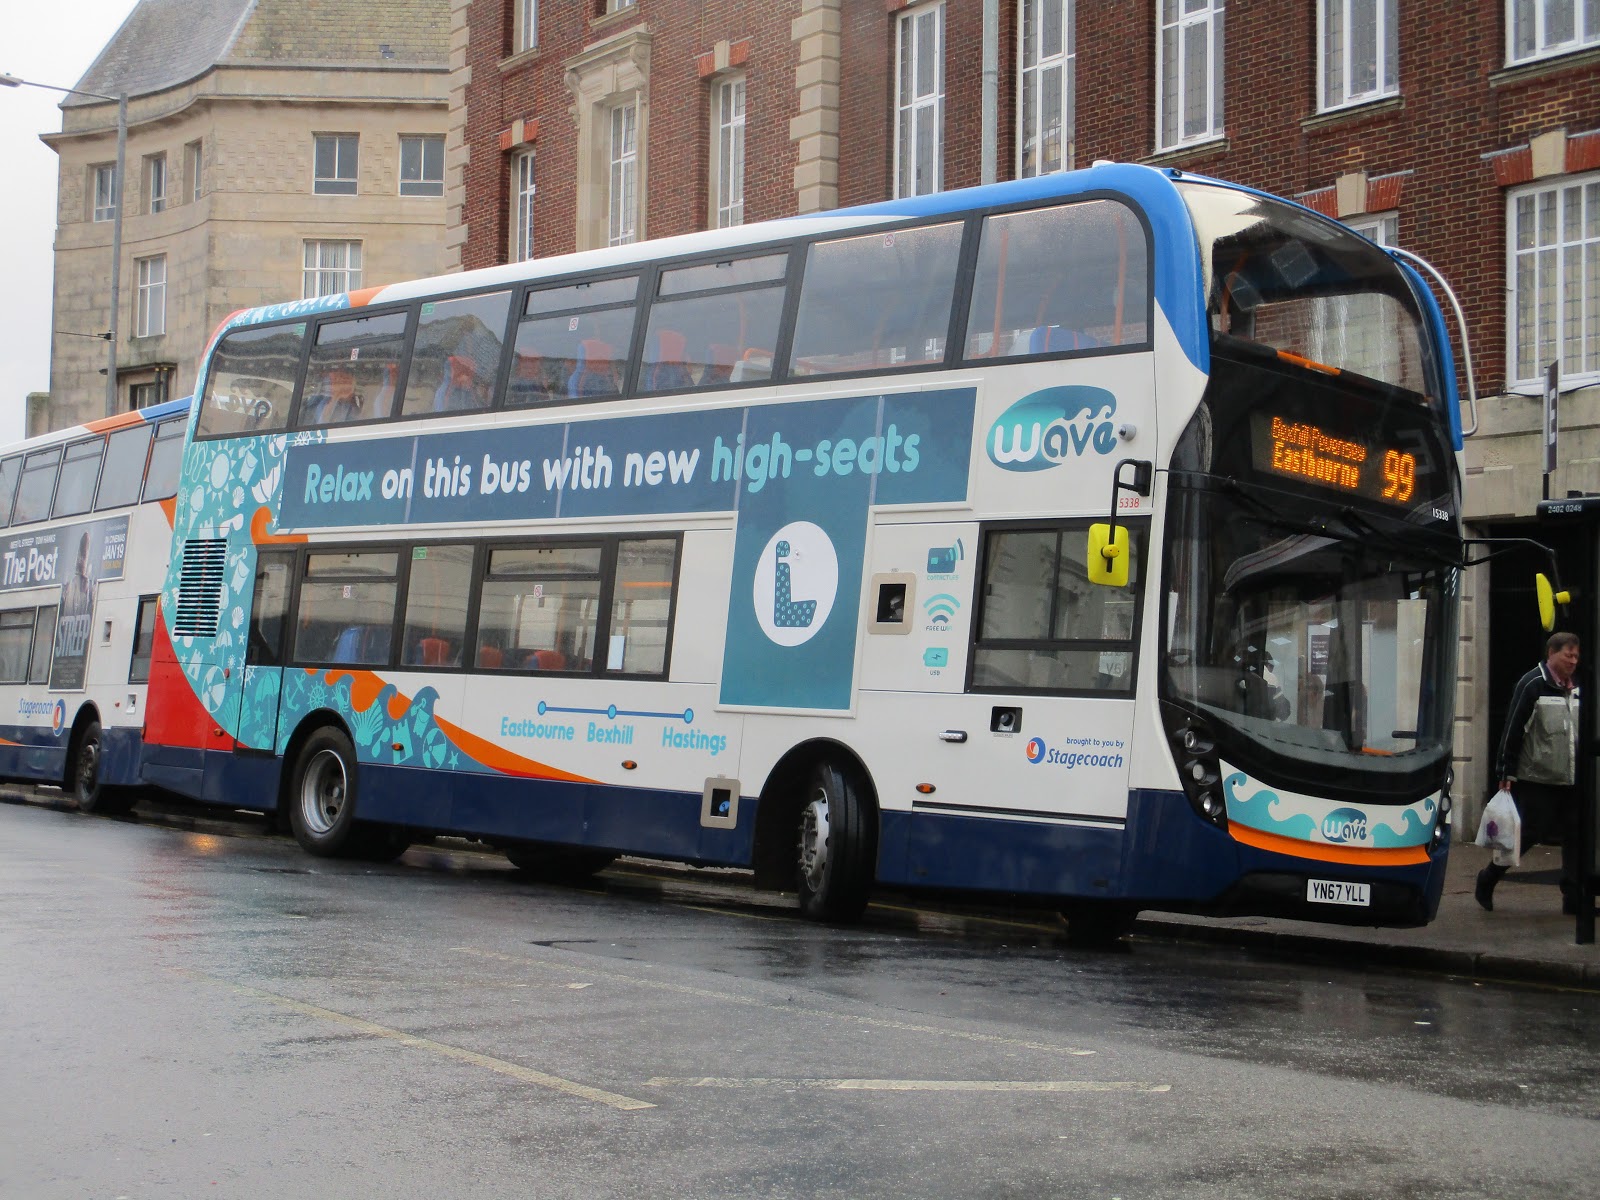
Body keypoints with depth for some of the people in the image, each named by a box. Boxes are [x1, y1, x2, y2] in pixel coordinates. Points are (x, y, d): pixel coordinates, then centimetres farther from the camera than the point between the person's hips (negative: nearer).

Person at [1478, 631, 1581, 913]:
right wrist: (1507, 773, -14)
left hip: (1571, 782, 7)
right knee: (1529, 834, -4)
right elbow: (1513, 730, -12)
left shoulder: (1576, 688, 12)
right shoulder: (1533, 685, -10)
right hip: (1537, 781, -7)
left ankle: (1574, 899, 9)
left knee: (1575, 837, 4)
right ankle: (1487, 881, 14)